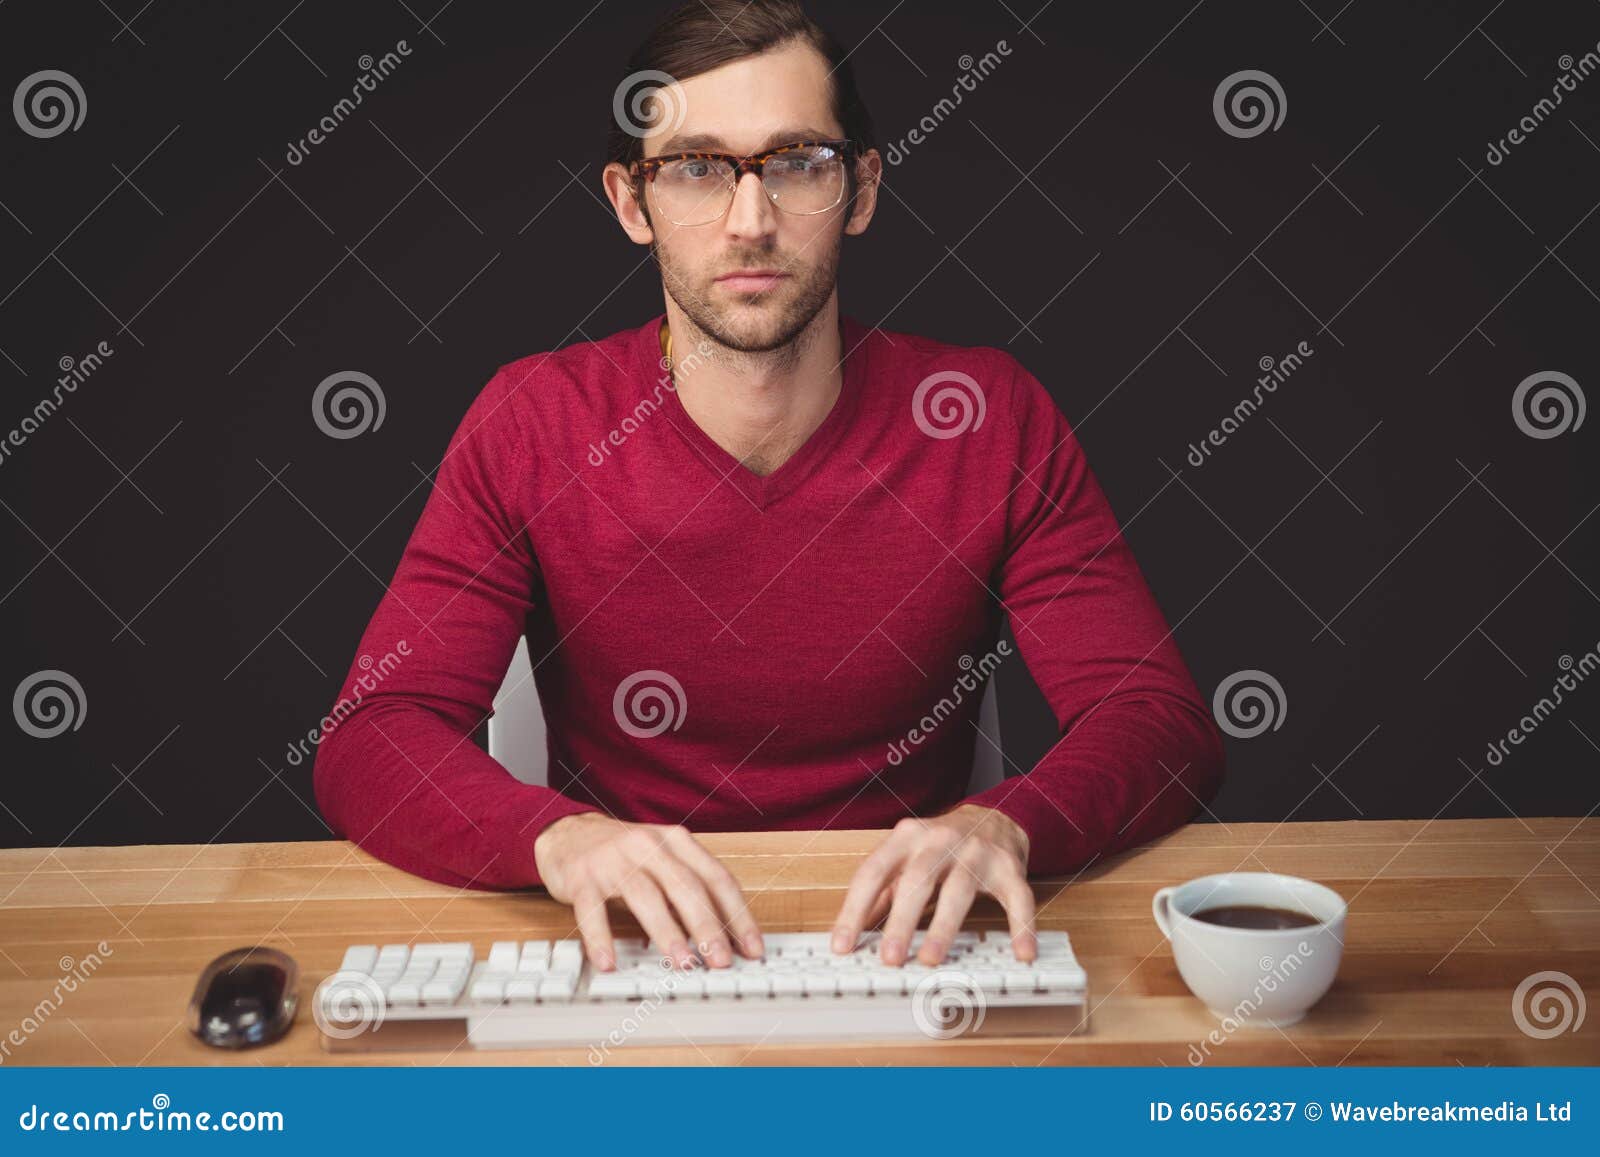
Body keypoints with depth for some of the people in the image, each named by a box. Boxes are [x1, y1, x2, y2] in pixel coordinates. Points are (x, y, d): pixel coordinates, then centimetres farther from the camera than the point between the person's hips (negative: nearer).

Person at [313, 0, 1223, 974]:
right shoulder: (533, 428, -4)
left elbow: (1162, 718, -6)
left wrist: (1001, 826, -29)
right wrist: (559, 837, -31)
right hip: (630, 957, 0)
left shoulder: (993, 419, -3)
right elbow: (368, 746, -9)